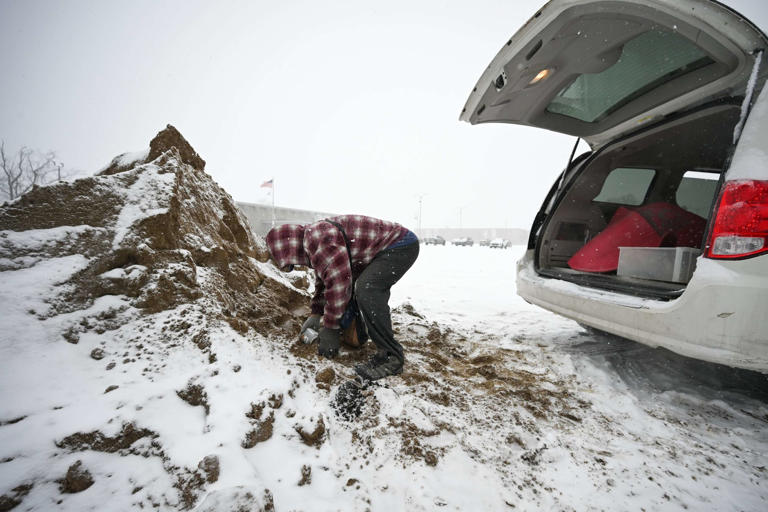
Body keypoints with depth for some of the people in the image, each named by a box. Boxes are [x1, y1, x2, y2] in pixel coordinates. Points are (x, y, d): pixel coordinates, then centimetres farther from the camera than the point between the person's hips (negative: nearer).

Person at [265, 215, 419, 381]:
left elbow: (338, 284, -24)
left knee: (366, 290, -25)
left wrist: (330, 329, -13)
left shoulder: (319, 239, -24)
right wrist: (316, 314, 22)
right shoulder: (313, 239, 12)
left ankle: (391, 356, -17)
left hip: (402, 245, -11)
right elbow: (323, 280, 23)